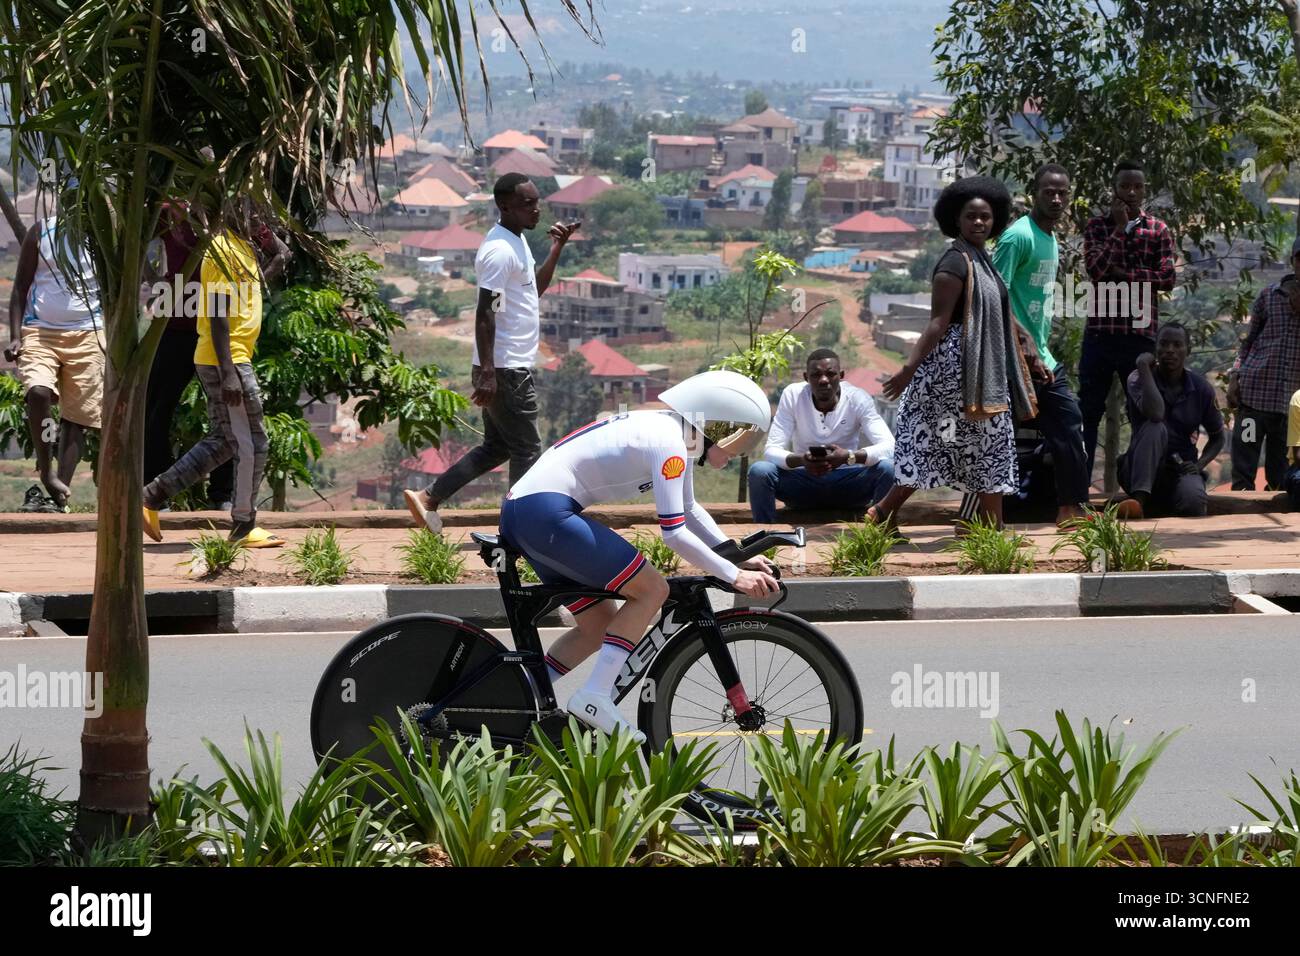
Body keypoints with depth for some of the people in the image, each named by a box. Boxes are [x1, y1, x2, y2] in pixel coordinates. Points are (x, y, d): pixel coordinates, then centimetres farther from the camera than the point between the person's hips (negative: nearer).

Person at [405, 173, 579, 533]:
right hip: (505, 370, -10)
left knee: (497, 447, 16)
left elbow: (535, 287, 28)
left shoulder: (517, 241, 14)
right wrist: (487, 373, -27)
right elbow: (485, 314, -23)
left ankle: (428, 498, 17)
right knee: (527, 451, -2)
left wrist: (557, 248, 17)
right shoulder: (500, 251, -18)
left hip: (511, 368, 10)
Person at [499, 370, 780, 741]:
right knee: (652, 590, -7)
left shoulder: (663, 428, 18)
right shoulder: (669, 442, -12)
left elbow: (689, 511, 30)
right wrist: (734, 576, -7)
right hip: (546, 514, -10)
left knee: (600, 624, 16)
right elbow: (673, 531, -14)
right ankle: (595, 696, -10)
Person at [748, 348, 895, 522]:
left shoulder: (858, 399, -12)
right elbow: (772, 450, -14)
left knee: (887, 468, -29)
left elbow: (889, 446, -22)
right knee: (759, 471, -26)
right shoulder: (792, 395, -10)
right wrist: (800, 460, -37)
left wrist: (849, 456, -41)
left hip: (847, 486, 0)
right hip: (804, 481, 0)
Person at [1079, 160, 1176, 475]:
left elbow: (1167, 279, -4)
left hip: (1141, 332, 0)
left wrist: (1124, 273, -10)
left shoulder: (1158, 231, 6)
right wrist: (1120, 227, -10)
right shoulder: (1097, 226, 5)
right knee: (1088, 409, 2)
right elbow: (1096, 268, -11)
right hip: (1100, 330, 0)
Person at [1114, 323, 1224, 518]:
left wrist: (1199, 465, -6)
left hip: (1182, 468, 0)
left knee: (1194, 501, -37)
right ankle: (1139, 499, -43)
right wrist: (1144, 367, -19)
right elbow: (1155, 414, -29)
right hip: (1143, 471, 0)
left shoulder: (1201, 389, 1)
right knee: (1155, 427, -35)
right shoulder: (1138, 379, -7)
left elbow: (1218, 438, 14)